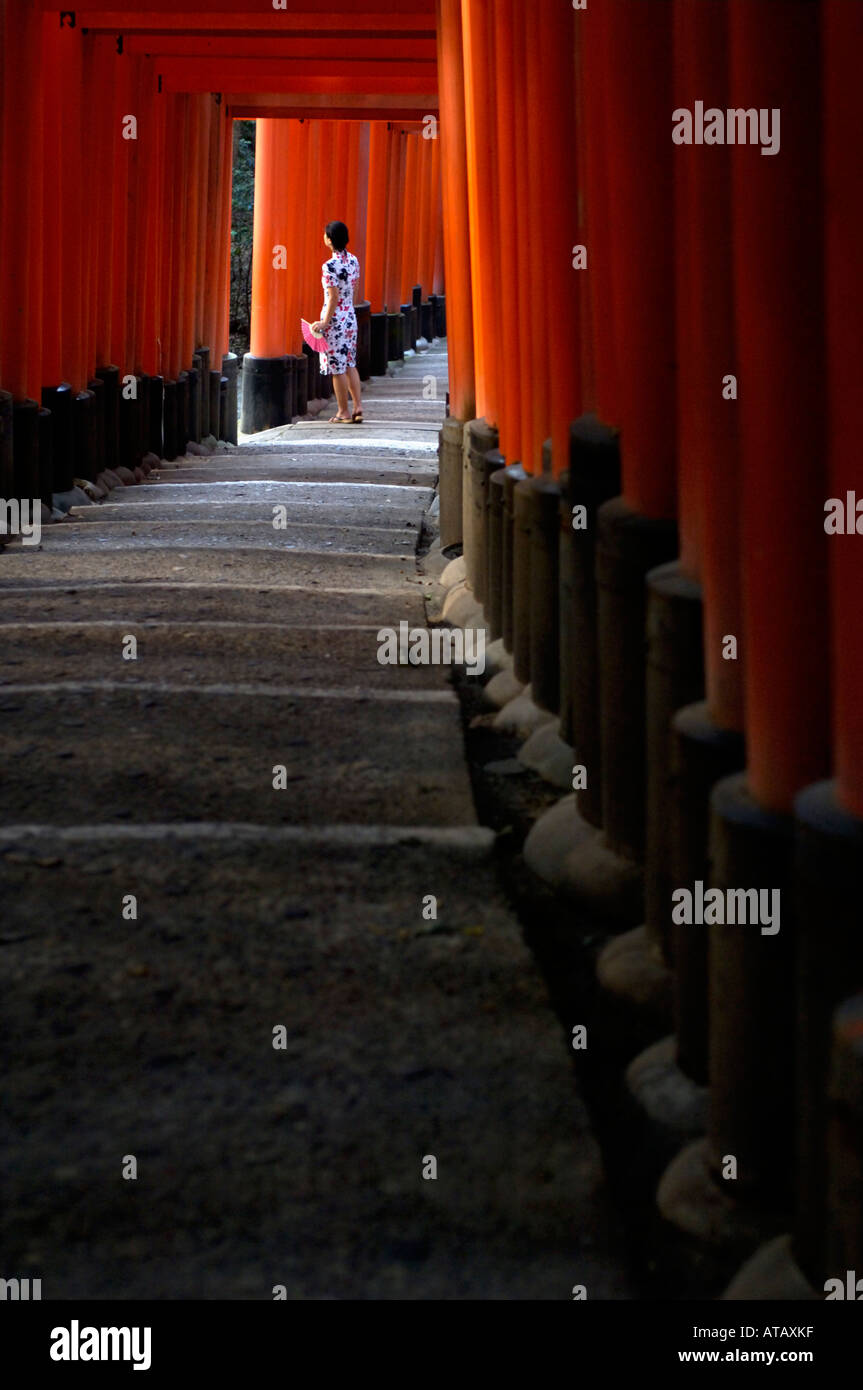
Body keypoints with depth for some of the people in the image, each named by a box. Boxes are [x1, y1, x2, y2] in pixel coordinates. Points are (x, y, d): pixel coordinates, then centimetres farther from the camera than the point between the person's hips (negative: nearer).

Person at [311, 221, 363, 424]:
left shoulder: (330, 266, -19)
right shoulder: (353, 260, 3)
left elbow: (333, 298, -19)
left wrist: (324, 323, -14)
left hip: (335, 319, -7)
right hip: (351, 318, 7)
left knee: (337, 369, 3)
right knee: (350, 365, 16)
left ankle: (344, 412, 10)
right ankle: (358, 407, 13)